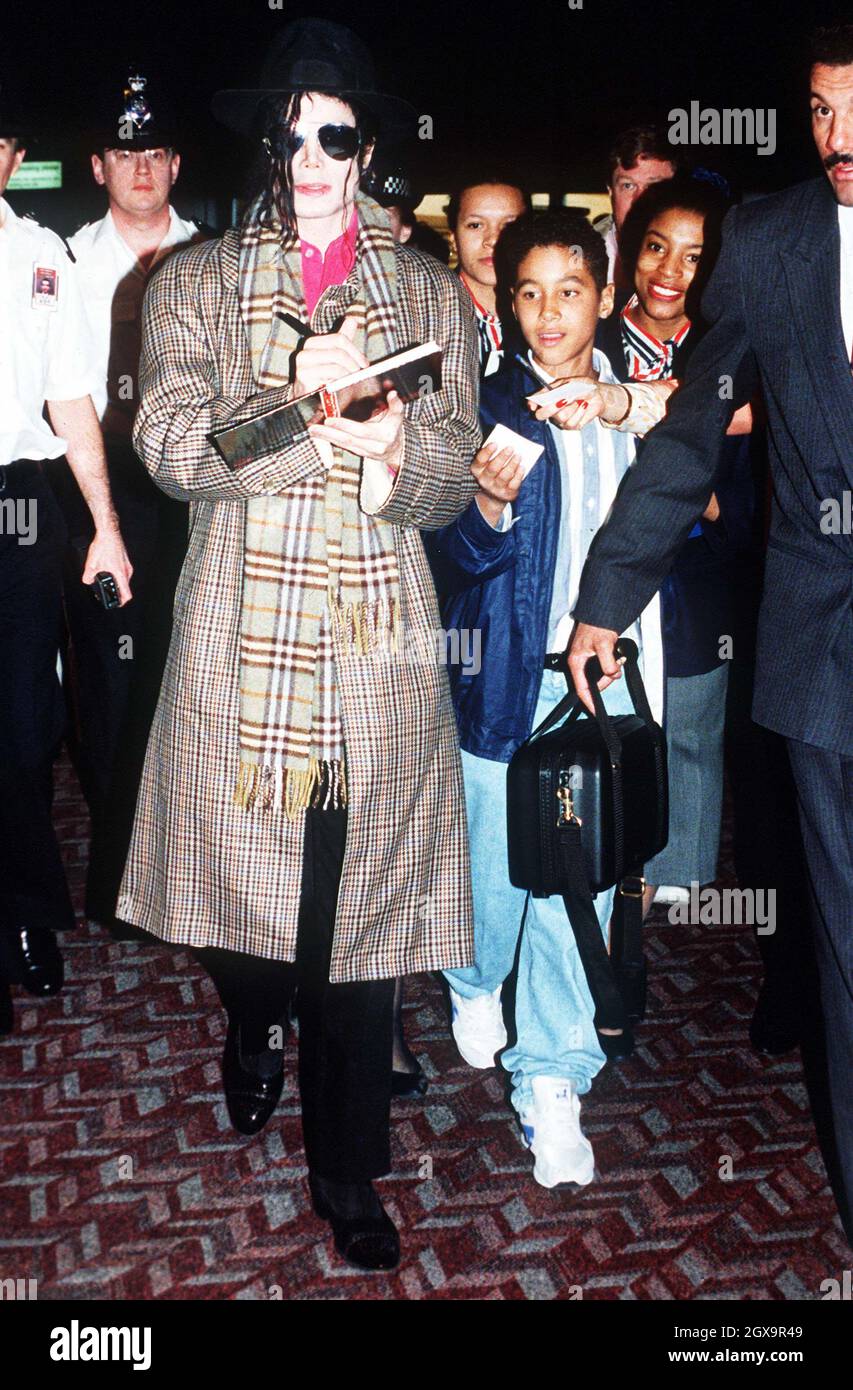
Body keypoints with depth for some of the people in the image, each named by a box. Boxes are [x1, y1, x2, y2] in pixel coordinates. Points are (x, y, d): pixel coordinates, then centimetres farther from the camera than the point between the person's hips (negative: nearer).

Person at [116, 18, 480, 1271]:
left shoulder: (431, 294, 12)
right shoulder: (195, 283, 10)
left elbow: (453, 480, 6)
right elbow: (168, 442, -5)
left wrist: (396, 453, -17)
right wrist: (298, 402, -20)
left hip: (378, 642, 0)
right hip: (240, 637, 0)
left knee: (360, 903, 1)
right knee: (244, 867, 9)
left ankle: (347, 1169, 19)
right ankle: (253, 1027, 45)